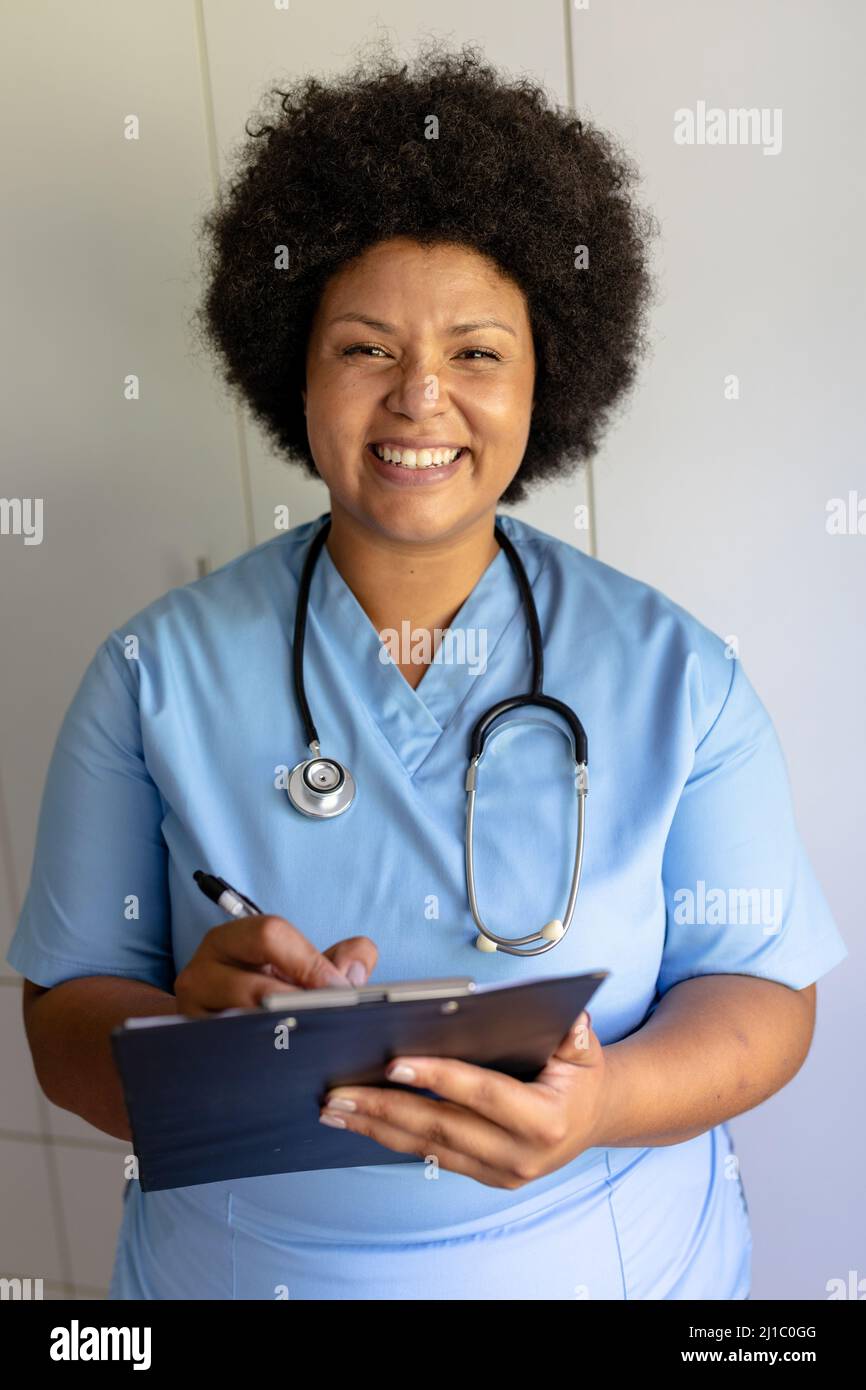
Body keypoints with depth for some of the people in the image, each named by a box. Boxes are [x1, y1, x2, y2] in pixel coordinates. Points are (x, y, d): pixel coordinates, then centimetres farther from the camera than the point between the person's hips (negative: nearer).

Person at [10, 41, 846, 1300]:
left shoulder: (672, 673, -9)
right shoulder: (157, 673, -10)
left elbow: (764, 993, -8)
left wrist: (604, 1101, -27)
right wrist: (189, 1027, -30)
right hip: (239, 1261, 1)